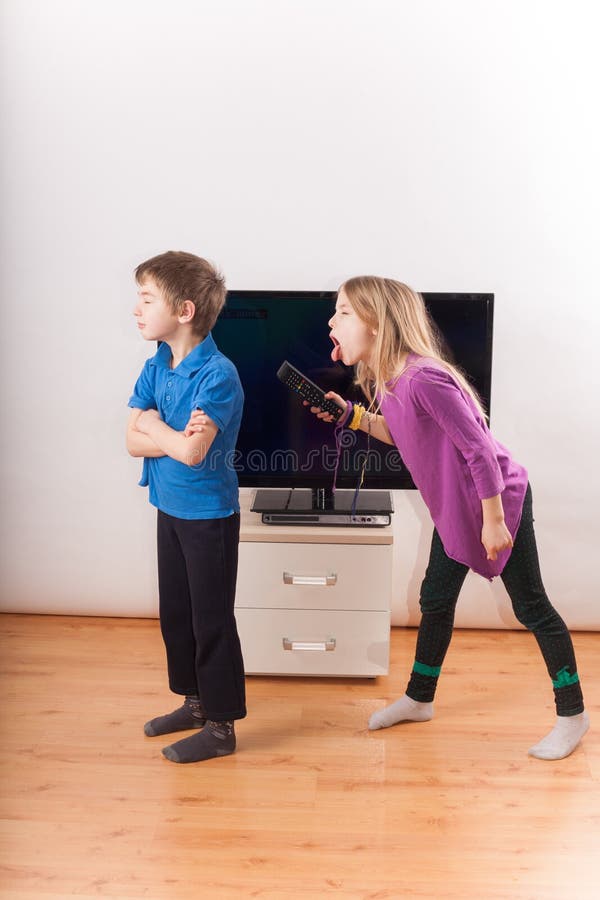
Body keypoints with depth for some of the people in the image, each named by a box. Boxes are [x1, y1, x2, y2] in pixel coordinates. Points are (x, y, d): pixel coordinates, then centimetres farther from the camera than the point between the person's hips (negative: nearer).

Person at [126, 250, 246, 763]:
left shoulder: (217, 374, -20)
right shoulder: (156, 367, 2)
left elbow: (192, 452, -29)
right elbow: (134, 441, -2)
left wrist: (154, 427, -12)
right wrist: (176, 437, -19)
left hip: (209, 514, -8)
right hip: (169, 509, 8)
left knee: (211, 620, 3)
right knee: (175, 612, 18)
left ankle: (221, 725, 18)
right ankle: (194, 702, 37)